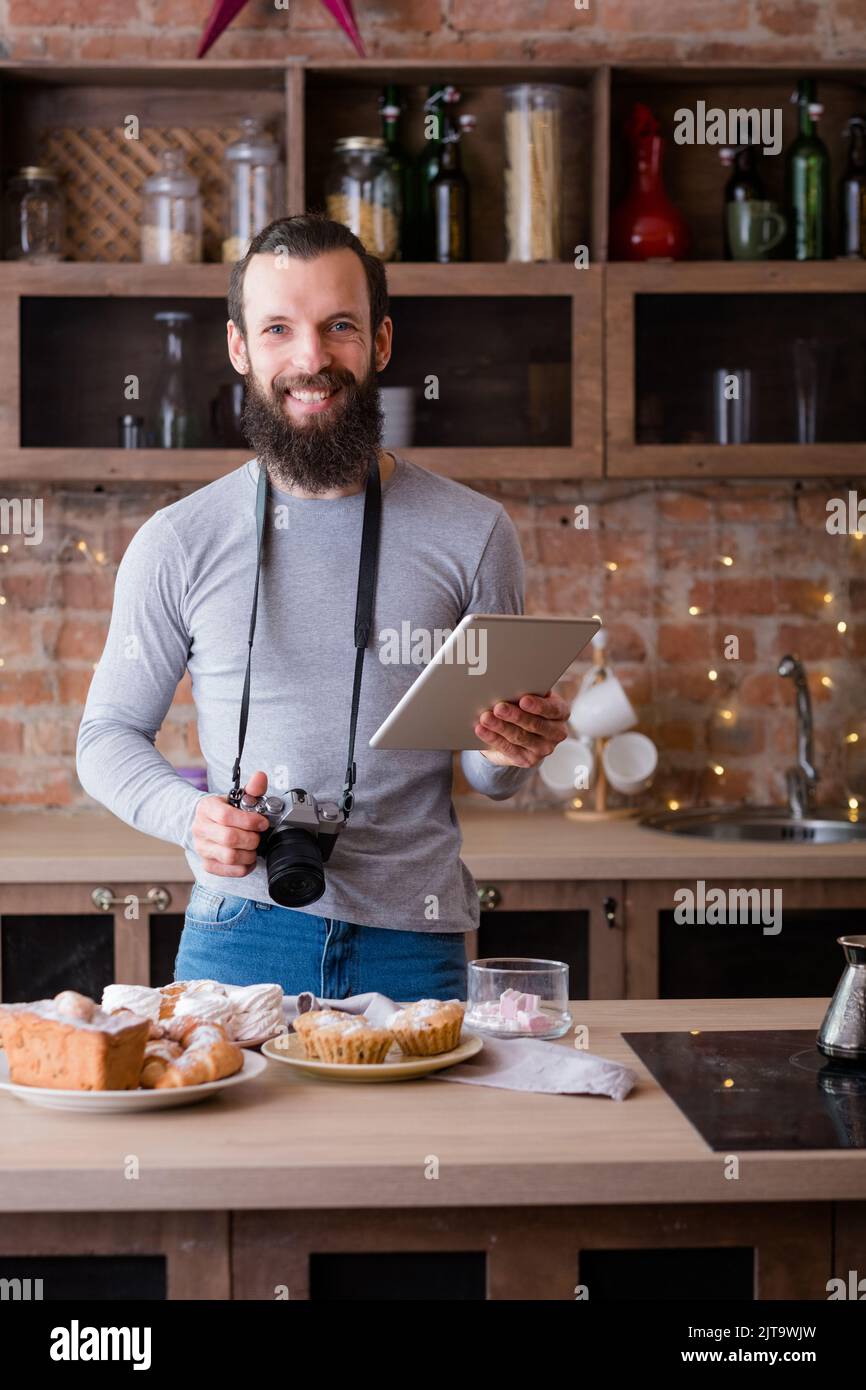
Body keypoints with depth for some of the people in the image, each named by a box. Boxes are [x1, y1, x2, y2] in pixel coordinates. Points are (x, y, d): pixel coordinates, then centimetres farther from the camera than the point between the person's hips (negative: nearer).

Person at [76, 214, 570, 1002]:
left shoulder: (473, 533, 1)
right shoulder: (176, 544, 0)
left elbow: (490, 778, 8)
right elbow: (109, 734, 7)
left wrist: (510, 753, -16)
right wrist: (191, 815, -13)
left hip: (416, 943, 1)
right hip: (240, 934, 0)